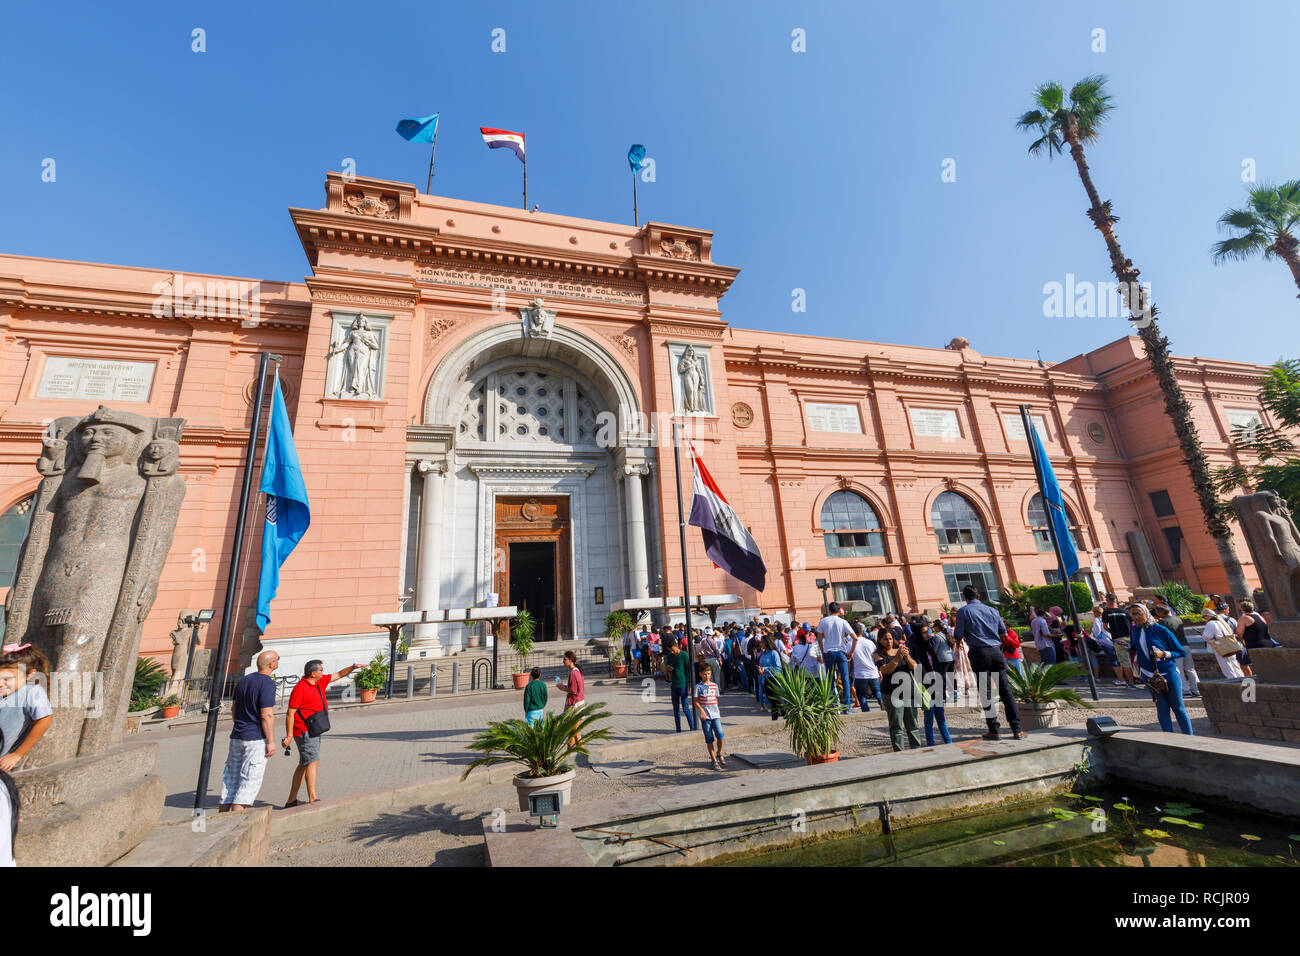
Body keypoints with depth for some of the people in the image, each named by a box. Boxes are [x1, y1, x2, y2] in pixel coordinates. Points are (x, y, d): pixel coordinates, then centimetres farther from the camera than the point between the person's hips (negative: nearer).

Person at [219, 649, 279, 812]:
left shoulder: (243, 680, 9)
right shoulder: (267, 683, -17)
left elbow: (234, 709, 18)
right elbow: (267, 715, -19)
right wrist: (271, 741, -13)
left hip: (236, 737, 8)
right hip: (256, 738, -8)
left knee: (231, 777, 16)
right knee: (250, 780, -1)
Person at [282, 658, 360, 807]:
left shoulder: (320, 681, 8)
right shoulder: (300, 688, -15)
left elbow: (339, 675, 20)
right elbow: (290, 713, -15)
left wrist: (353, 667, 6)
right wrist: (289, 736, -17)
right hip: (305, 731, -9)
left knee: (304, 764, 14)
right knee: (313, 762, -14)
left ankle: (291, 800, 22)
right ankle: (312, 799, -15)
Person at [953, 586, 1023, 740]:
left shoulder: (963, 611, -1)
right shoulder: (992, 610, 11)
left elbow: (958, 636, -4)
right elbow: (1003, 632, 18)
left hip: (979, 652, -3)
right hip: (996, 651, 4)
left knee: (986, 692, 2)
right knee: (1005, 689, 6)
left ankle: (993, 730, 5)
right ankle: (1016, 729, 5)